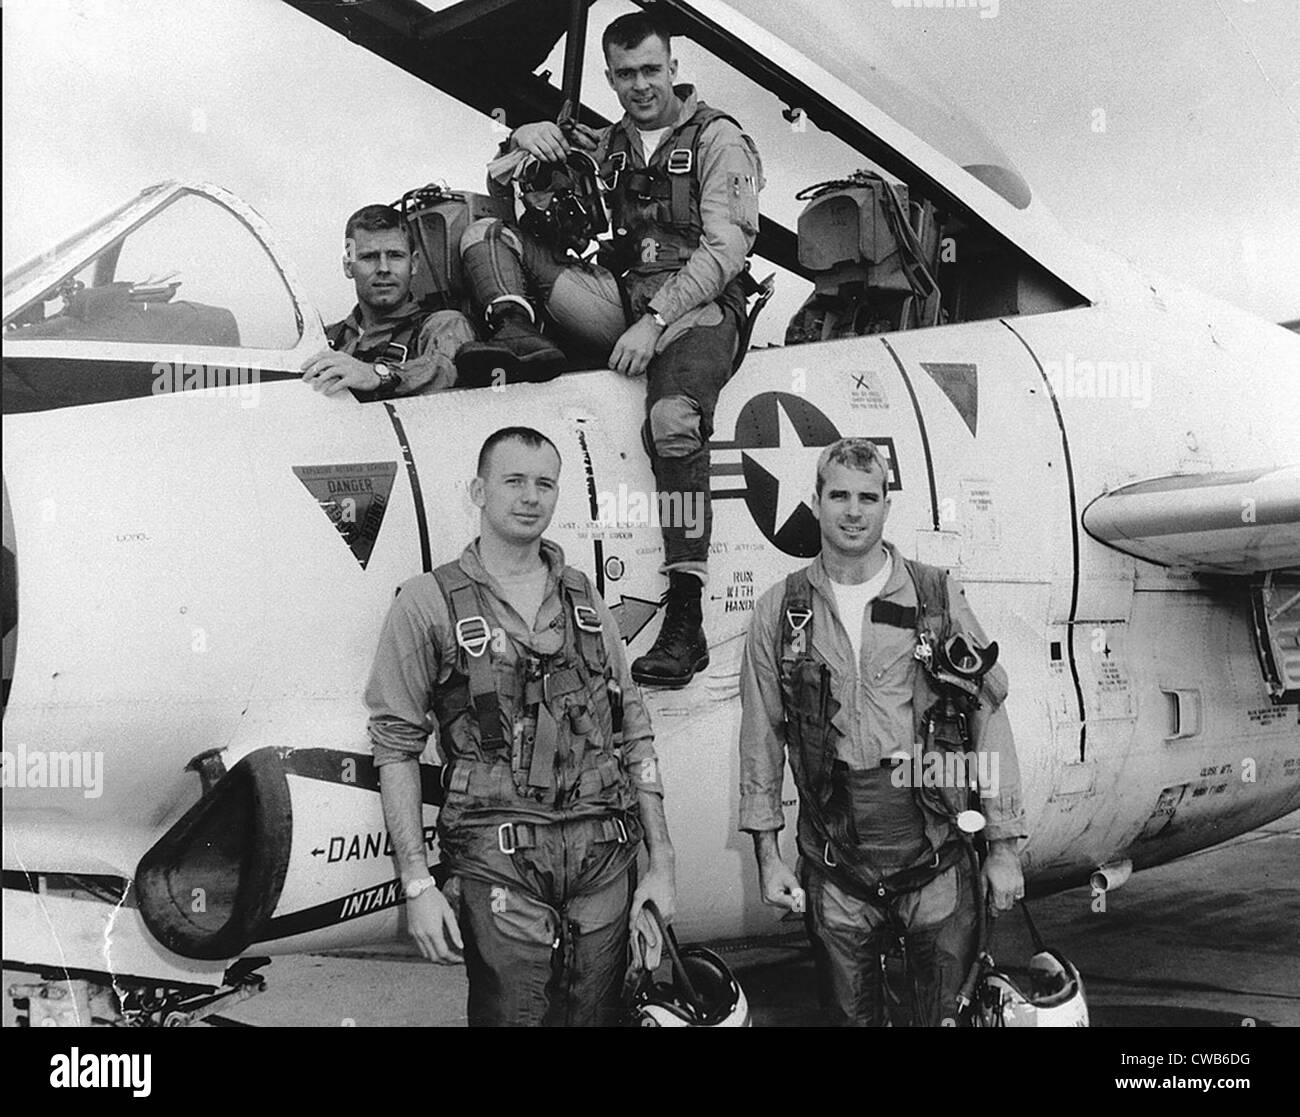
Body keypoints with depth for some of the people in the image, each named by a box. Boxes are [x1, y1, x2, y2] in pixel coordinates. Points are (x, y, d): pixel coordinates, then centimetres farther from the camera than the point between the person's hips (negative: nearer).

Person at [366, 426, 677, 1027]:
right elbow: (395, 747, -2)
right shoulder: (428, 603, 1)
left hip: (606, 862, 4)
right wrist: (416, 883, -9)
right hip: (500, 866, -4)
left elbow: (634, 734, 14)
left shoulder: (585, 601, 14)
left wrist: (661, 860, 8)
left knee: (596, 1015, 9)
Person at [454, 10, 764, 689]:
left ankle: (685, 620, -40)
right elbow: (501, 188, 28)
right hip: (618, 302, 5)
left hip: (697, 308, -5)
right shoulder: (606, 147, 23)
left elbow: (724, 248, -6)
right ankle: (516, 332, -31)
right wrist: (526, 141, 4)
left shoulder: (719, 141, 7)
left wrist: (655, 321, -19)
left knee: (672, 418, -38)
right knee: (486, 232, -1)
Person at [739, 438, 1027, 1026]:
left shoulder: (936, 596, 0)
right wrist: (766, 853, 4)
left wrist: (1003, 845, -2)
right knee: (849, 1013, 12)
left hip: (935, 854, -1)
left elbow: (989, 718, 0)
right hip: (834, 869, 1)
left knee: (949, 1012, 8)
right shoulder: (780, 610, 2)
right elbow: (761, 738, 7)